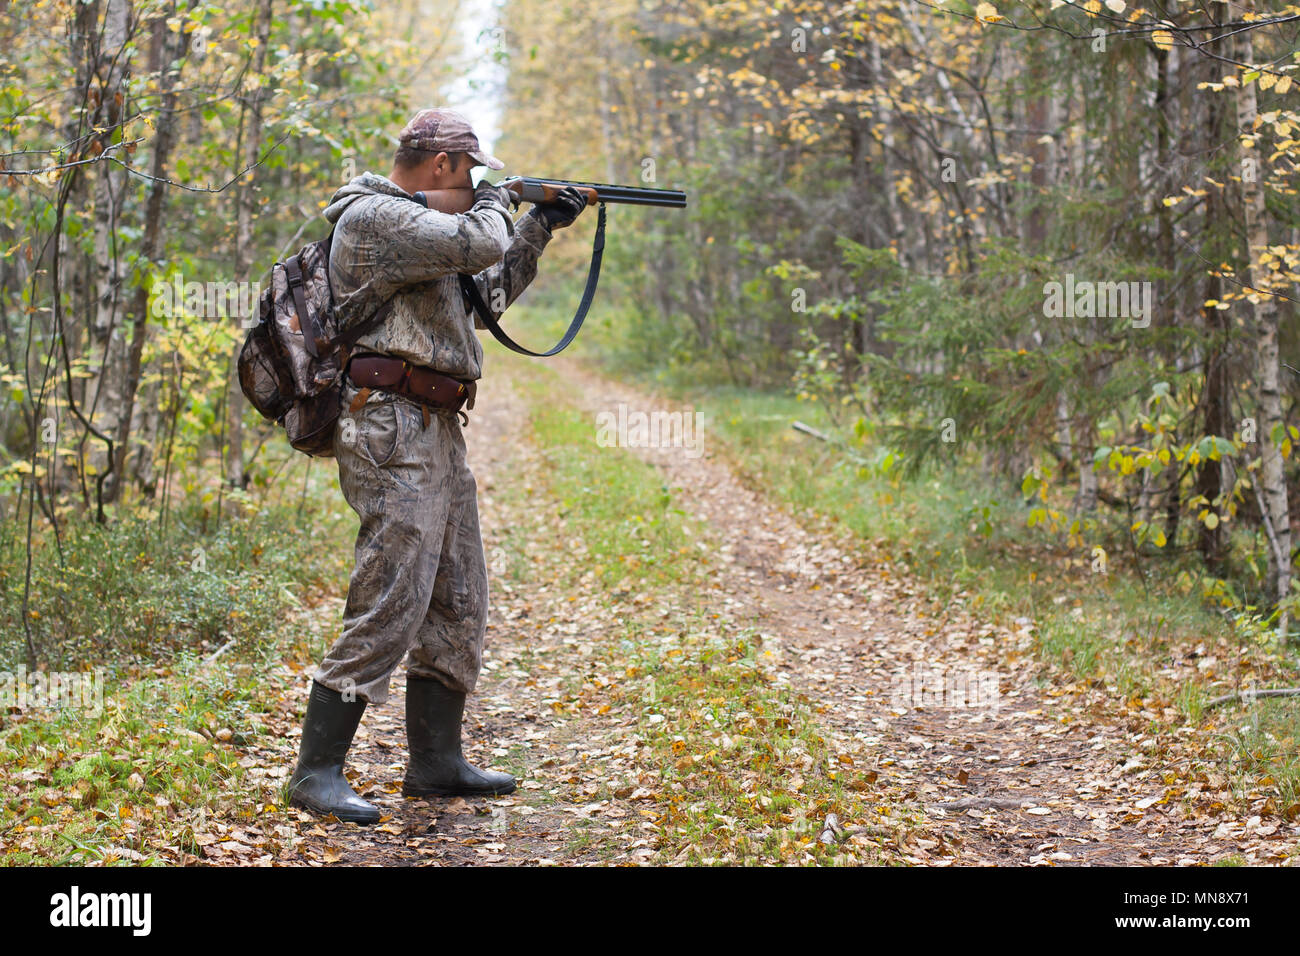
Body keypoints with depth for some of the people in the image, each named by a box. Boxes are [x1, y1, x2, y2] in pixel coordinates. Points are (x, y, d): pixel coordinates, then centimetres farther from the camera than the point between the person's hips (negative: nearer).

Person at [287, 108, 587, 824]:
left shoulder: (415, 221, 21)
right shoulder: (376, 218, -11)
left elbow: (488, 293, 32)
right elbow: (475, 246, -22)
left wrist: (540, 228, 25)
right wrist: (492, 205, 0)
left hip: (437, 435, 11)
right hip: (394, 430, -11)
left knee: (459, 605, 13)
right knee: (388, 608, -13)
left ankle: (436, 762, 20)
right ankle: (317, 771, -9)